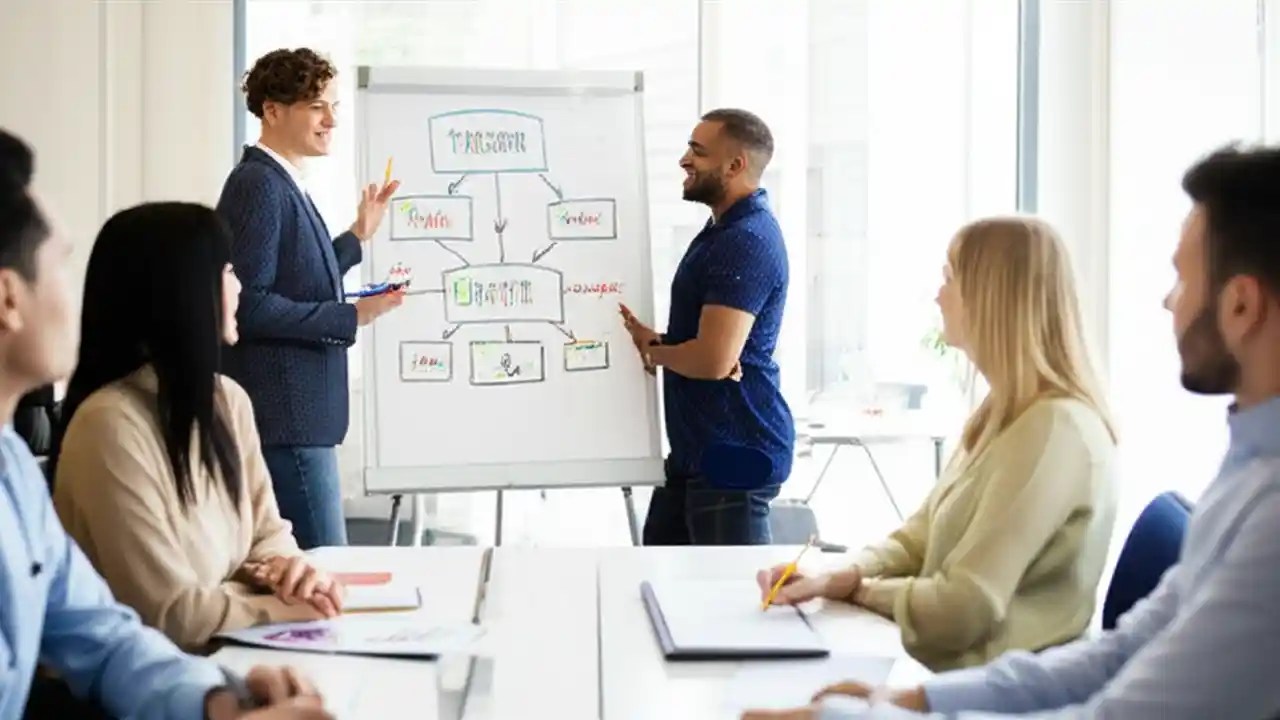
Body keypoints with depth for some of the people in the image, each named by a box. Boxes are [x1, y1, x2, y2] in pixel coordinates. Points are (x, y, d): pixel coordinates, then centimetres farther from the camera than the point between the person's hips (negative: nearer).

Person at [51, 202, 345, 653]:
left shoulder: (227, 400, 4)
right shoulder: (112, 425, -22)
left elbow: (265, 531, 12)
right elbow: (167, 615, -21)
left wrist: (286, 570, -10)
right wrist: (288, 608, -11)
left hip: (226, 653, 7)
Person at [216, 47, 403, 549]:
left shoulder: (284, 185, 15)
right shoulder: (259, 185, -15)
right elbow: (249, 306, -22)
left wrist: (358, 235, 21)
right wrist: (351, 316, -19)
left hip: (295, 412, 10)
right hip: (283, 416, -10)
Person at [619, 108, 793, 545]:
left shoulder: (746, 242, -21)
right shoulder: (725, 229, 15)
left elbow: (713, 359, -29)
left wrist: (652, 349, -7)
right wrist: (658, 342, -4)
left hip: (734, 452, -11)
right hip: (697, 448, 11)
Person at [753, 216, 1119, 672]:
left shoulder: (1054, 427, -20)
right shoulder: (1004, 413, 12)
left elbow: (963, 609, -21)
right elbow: (923, 537, 11)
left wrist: (859, 590, -4)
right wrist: (835, 578, -7)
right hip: (950, 670, 8)